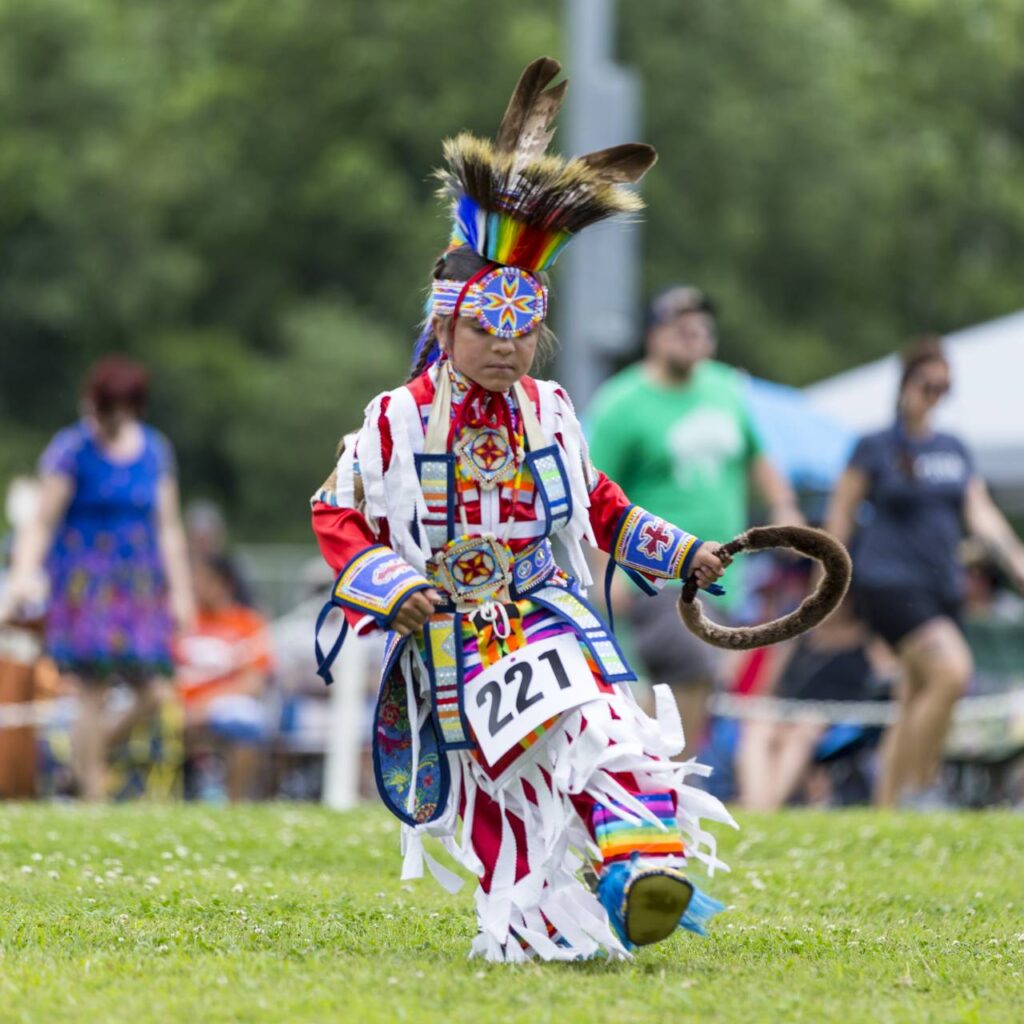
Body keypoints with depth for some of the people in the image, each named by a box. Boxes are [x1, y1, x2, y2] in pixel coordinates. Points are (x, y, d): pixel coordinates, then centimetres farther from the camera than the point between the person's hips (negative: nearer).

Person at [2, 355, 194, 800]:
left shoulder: (155, 450, 9)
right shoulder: (71, 449, -5)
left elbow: (168, 527, 14)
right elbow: (43, 521, -10)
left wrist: (179, 589, 12)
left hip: (139, 588, 5)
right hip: (84, 586, -5)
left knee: (150, 694, -2)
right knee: (93, 696, -9)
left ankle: (90, 754, 23)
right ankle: (94, 796, -3)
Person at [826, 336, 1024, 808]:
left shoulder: (954, 449, 14)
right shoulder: (875, 447, -1)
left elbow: (979, 512, 11)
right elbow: (841, 513, 2)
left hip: (942, 587, 6)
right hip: (887, 583, -6)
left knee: (916, 706, 6)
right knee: (951, 670, -25)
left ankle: (886, 807, 14)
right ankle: (917, 787, -17)